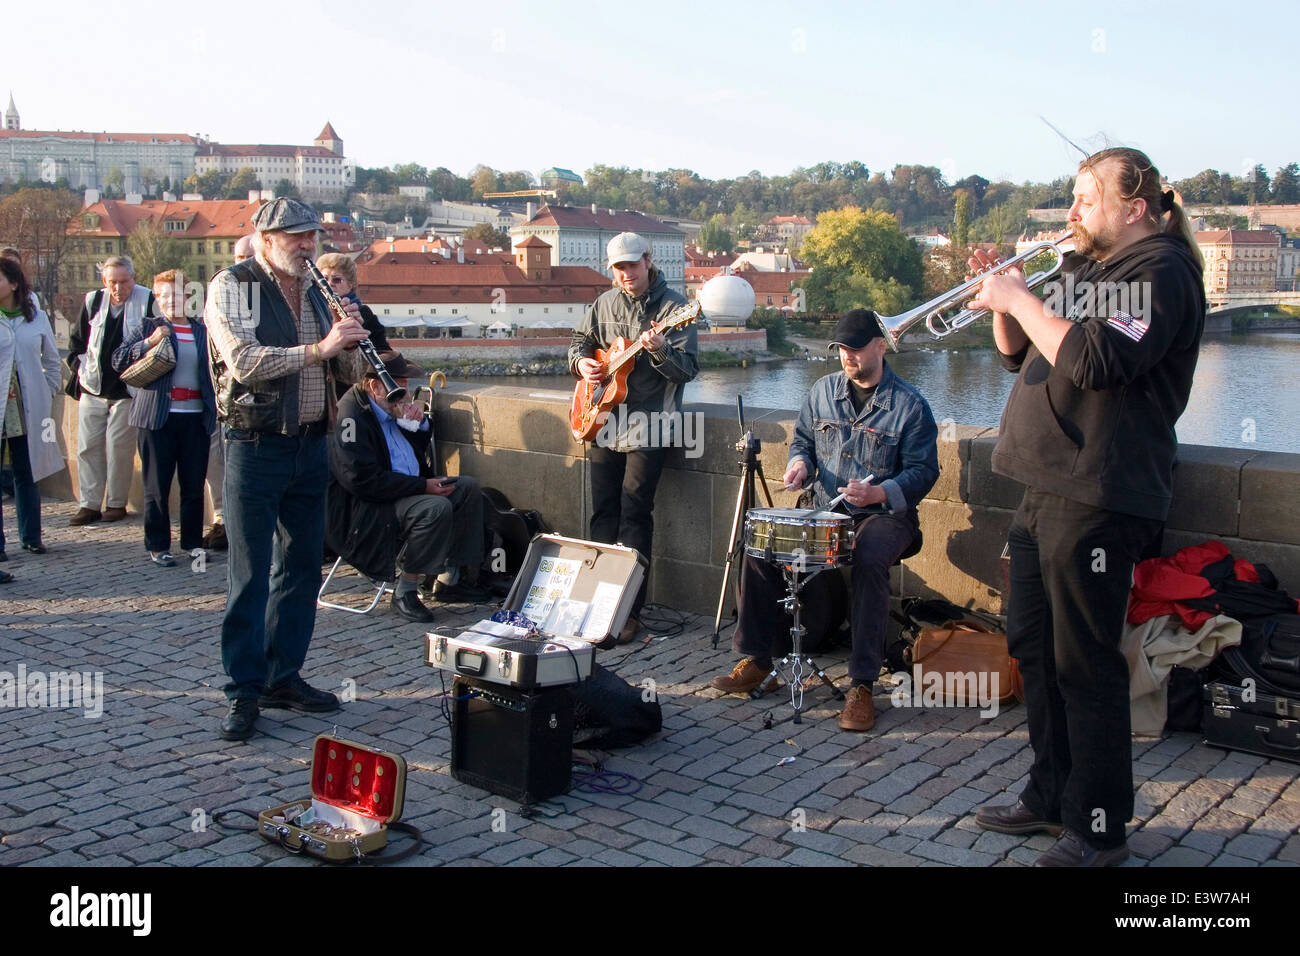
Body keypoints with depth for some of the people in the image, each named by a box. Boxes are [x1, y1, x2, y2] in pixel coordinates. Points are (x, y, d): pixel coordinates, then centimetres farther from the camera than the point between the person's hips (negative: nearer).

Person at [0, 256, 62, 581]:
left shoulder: (37, 317, 6)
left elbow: (51, 359, 18)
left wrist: (48, 391, 9)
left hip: (27, 409, 3)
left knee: (26, 474, 12)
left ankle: (30, 536, 22)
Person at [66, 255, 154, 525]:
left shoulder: (146, 301, -6)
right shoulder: (93, 301, 5)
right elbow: (77, 340, 16)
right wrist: (80, 368, 5)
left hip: (127, 389, -4)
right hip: (92, 388, 4)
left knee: (119, 447, -1)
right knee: (88, 446, 4)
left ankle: (116, 503, 11)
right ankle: (89, 504, 11)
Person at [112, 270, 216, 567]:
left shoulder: (202, 331, 13)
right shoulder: (149, 327, 6)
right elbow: (118, 360, -3)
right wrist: (149, 342, -16)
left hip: (196, 417, 2)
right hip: (157, 417, -2)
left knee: (194, 484, 6)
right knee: (157, 486, 3)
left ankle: (193, 542, 18)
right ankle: (157, 546, 11)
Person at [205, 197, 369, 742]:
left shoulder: (312, 291, 14)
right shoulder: (232, 287, -5)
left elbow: (348, 374, 14)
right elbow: (244, 363, -20)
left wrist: (348, 345, -8)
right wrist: (318, 348, -23)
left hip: (311, 446, 6)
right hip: (256, 446, -6)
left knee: (302, 568, 11)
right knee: (249, 574, -2)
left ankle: (284, 676, 22)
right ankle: (244, 692, 5)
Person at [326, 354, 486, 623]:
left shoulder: (391, 407, 11)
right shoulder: (351, 416, -19)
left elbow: (423, 447, 26)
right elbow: (362, 480, -27)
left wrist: (420, 424, 1)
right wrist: (423, 486, -23)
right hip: (362, 510, -10)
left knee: (468, 488, 4)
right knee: (436, 508, -30)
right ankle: (405, 591, -17)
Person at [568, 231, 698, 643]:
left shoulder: (673, 306, -7)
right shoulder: (606, 303, 11)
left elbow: (688, 369, -13)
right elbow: (581, 339, 25)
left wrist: (659, 351, -31)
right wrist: (581, 361, 3)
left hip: (649, 426, -6)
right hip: (605, 421, 6)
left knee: (634, 512, -8)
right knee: (603, 510, 8)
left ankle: (630, 610, -4)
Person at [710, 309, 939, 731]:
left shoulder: (910, 405, -5)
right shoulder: (823, 390, 10)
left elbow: (923, 471, -9)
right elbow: (803, 439, 22)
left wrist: (879, 493, -26)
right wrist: (800, 463, -1)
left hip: (884, 514, -5)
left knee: (868, 560, -37)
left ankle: (862, 685, -29)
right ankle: (756, 659, 0)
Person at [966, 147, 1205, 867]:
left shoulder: (1158, 269, -10)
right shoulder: (1089, 269, 20)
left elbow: (1094, 360, -25)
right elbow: (1021, 356, 25)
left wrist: (1021, 298, -15)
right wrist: (1004, 302, 7)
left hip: (1098, 497, -10)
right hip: (1046, 486, 10)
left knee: (1084, 664, -4)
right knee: (1033, 646, 16)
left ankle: (1097, 828, 8)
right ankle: (1051, 795, 29)